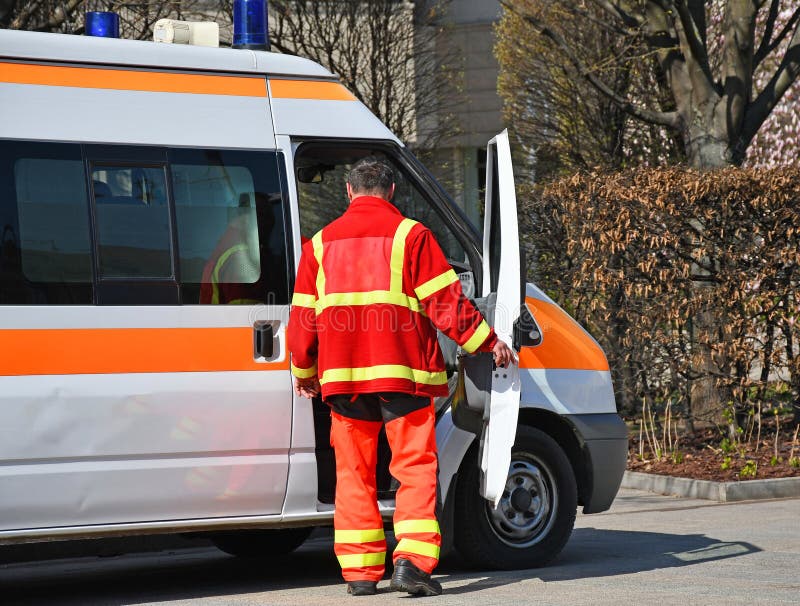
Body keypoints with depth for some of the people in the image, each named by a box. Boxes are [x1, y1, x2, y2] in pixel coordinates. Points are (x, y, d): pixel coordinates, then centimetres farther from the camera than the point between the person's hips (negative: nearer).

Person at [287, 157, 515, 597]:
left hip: (342, 375, 4)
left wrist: (303, 371, 26)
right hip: (400, 371, -4)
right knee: (415, 467, 0)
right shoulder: (409, 234, -1)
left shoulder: (321, 242, 12)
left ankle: (359, 571, 9)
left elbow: (303, 316, 14)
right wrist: (486, 342, 3)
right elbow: (443, 300, -5)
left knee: (353, 471, 9)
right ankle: (411, 561, -13)